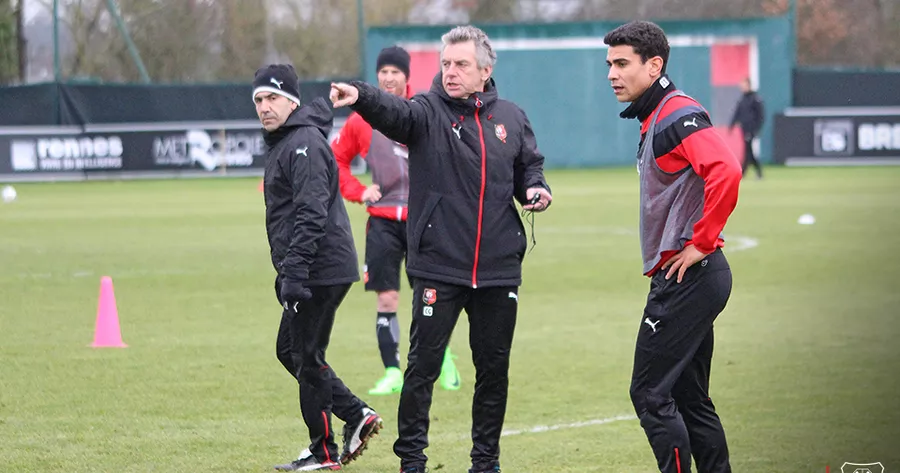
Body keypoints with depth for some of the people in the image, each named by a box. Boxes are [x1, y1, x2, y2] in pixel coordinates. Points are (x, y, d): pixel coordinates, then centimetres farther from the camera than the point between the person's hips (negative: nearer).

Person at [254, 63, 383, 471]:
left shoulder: (304, 144, -15)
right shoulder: (281, 143, 18)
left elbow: (311, 214, -24)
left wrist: (293, 272, -27)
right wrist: (287, 273, 24)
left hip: (320, 272, -11)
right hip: (309, 273, 11)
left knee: (307, 358, -4)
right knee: (290, 351, 15)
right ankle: (356, 415, 15)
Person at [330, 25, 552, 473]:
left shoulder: (511, 117, 7)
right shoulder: (428, 112, -5)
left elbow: (529, 166, 20)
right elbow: (393, 111, -26)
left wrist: (536, 189, -3)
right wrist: (360, 96, -48)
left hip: (499, 268, 3)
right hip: (438, 268, -3)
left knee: (493, 368, 10)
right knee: (423, 364, -3)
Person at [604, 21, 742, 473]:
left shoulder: (678, 115, -15)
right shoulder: (654, 118, 17)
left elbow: (726, 170, -30)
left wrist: (701, 244, -24)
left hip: (687, 278, -11)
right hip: (687, 281, 11)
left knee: (650, 393, -8)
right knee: (689, 397, 14)